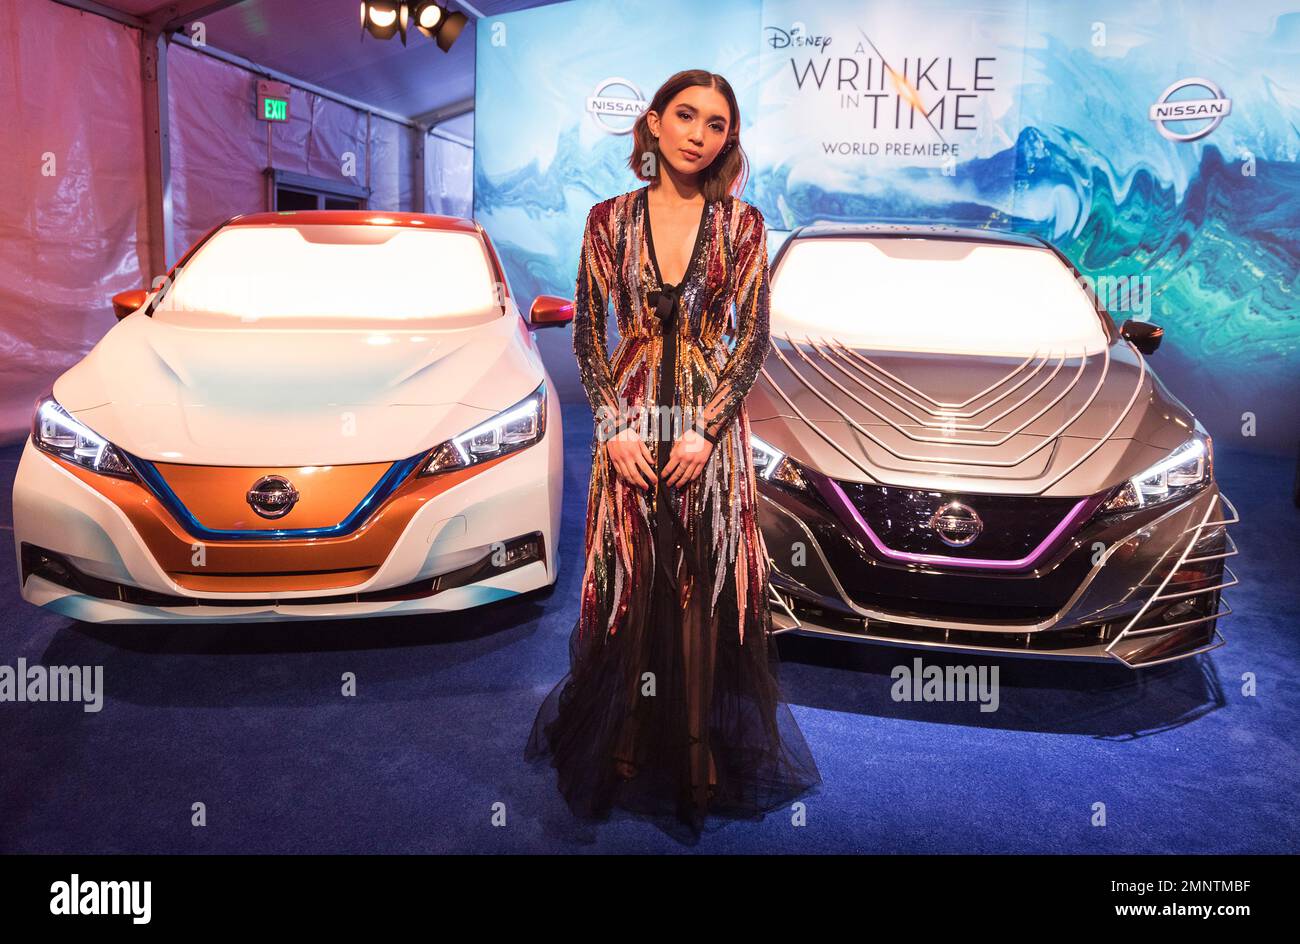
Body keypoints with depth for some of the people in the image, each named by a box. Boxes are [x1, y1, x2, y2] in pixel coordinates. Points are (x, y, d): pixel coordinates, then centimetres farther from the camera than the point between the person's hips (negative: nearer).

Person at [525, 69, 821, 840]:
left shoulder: (742, 225, 1)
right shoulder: (609, 220, 3)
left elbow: (754, 339, -2)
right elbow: (587, 333, 3)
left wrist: (704, 431, -12)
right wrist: (614, 428, -8)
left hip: (710, 426, 0)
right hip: (630, 430, 1)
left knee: (709, 593, 5)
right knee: (627, 589, 7)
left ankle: (704, 756, 23)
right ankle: (626, 753, 25)